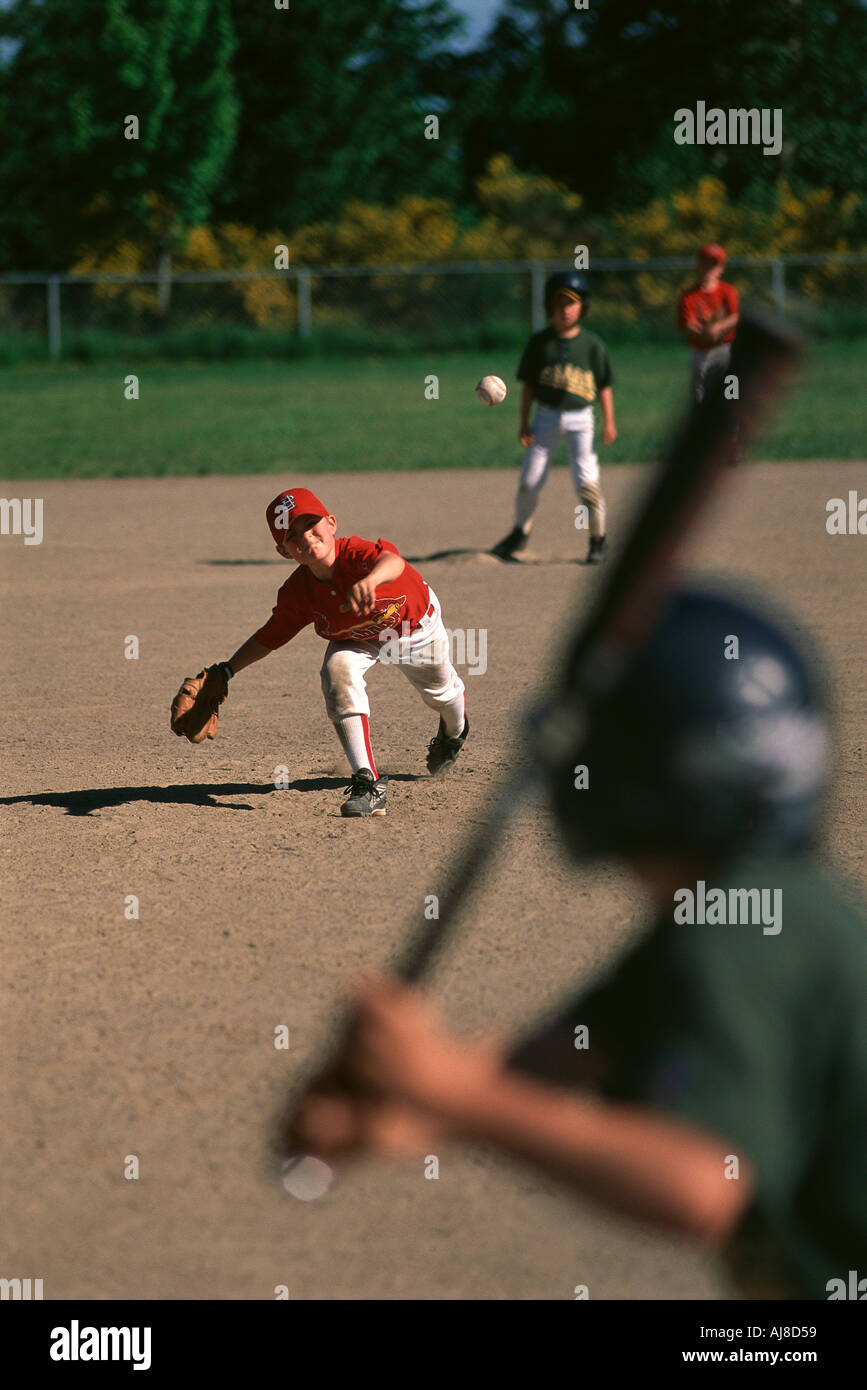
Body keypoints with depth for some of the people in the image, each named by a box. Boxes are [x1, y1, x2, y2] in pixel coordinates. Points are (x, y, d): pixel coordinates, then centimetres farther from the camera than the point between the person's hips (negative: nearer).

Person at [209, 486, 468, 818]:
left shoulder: (355, 553, -45)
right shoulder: (297, 593, -30)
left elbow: (393, 561, -69)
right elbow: (269, 638, -16)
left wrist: (371, 580, -90)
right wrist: (227, 671, -23)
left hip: (415, 625, -2)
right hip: (356, 639, 2)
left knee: (441, 690, 21)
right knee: (338, 671, -30)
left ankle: (454, 730, 64)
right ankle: (367, 782, -30)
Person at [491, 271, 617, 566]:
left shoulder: (592, 344, -1)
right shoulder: (539, 343, 1)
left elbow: (604, 386, 3)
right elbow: (528, 384, 4)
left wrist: (609, 422, -3)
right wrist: (524, 423, -1)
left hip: (580, 418, -2)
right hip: (547, 416, 2)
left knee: (586, 480, -11)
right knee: (530, 480, 1)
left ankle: (598, 539, 5)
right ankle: (520, 534, 22)